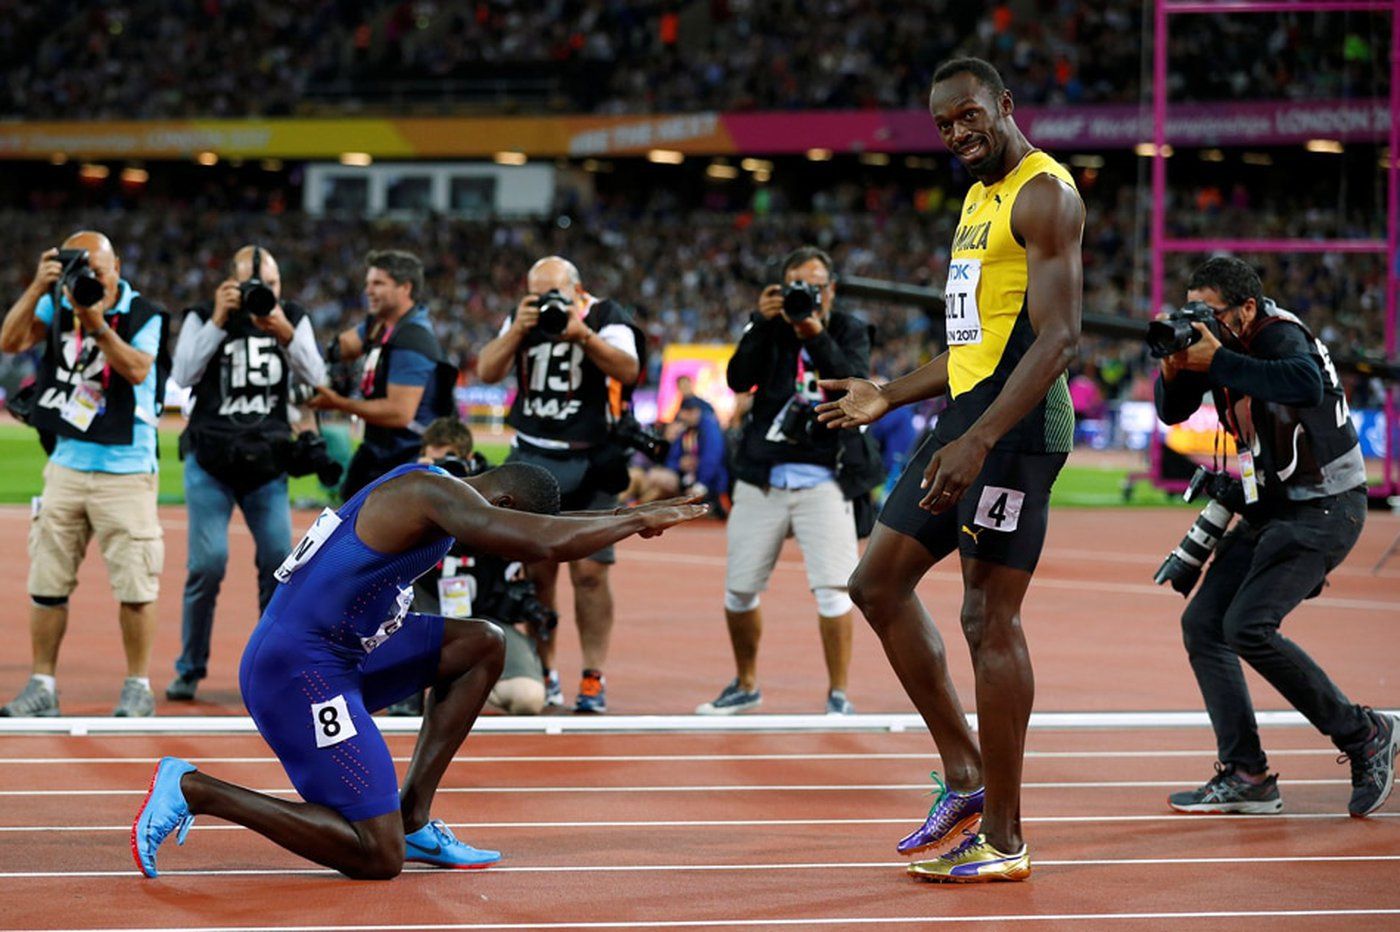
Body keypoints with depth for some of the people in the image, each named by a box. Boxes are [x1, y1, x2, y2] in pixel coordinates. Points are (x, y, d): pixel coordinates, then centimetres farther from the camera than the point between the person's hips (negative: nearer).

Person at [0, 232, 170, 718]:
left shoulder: (143, 315, -6)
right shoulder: (58, 305, 4)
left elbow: (137, 371, -20)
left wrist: (99, 326, -30)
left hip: (125, 469, -4)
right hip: (67, 464, 4)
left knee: (134, 585, -2)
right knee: (47, 582, 6)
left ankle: (139, 686, 8)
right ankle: (42, 686, 13)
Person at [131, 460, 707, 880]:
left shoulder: (437, 492, 15)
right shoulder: (435, 495, -16)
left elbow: (533, 537, 32)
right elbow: (547, 544, -26)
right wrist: (639, 520, -11)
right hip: (298, 672, -11)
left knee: (484, 646, 16)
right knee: (377, 861, -9)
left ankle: (413, 819, 11)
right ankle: (193, 790, -6)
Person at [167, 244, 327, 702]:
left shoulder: (293, 319, 6)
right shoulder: (202, 318, 0)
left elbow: (315, 376, -6)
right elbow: (183, 376, -12)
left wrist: (285, 334, -21)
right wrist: (219, 321, -17)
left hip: (267, 462, 2)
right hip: (210, 461, -2)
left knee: (279, 559, -7)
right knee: (208, 562, -11)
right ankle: (189, 668, 3)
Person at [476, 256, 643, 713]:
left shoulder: (606, 317, -5)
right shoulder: (522, 319, 6)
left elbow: (628, 371, -21)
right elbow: (487, 372, -4)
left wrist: (583, 335, -33)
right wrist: (518, 331, -19)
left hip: (589, 464, -3)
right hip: (531, 460, 3)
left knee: (589, 571, -8)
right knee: (535, 569, 1)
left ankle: (594, 677, -2)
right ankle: (543, 673, 12)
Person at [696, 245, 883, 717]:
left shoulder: (849, 332, 3)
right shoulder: (770, 327, 7)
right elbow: (739, 380, -8)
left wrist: (818, 338, -26)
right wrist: (761, 323, -19)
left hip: (822, 479, -2)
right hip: (762, 478, 2)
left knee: (833, 588, -13)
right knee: (739, 590, 7)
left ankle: (837, 694, -4)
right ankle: (746, 686, 25)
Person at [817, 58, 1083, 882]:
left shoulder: (1044, 194, -12)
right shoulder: (979, 197, 19)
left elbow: (1058, 337, -21)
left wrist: (978, 442, -28)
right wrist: (890, 398, 28)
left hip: (1016, 425, -10)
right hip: (970, 412, 10)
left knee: (990, 618, -8)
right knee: (880, 582, 11)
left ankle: (1003, 838, -1)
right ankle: (967, 775, 17)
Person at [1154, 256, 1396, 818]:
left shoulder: (1279, 336, -20)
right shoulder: (1222, 343, 5)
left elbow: (1308, 384, -42)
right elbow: (1172, 412, 11)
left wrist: (1217, 361, -37)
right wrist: (1175, 365, -11)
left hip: (1323, 509, -10)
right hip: (1270, 509, 10)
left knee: (1249, 628, -21)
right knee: (1203, 623, 1)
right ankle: (1246, 776, 2)